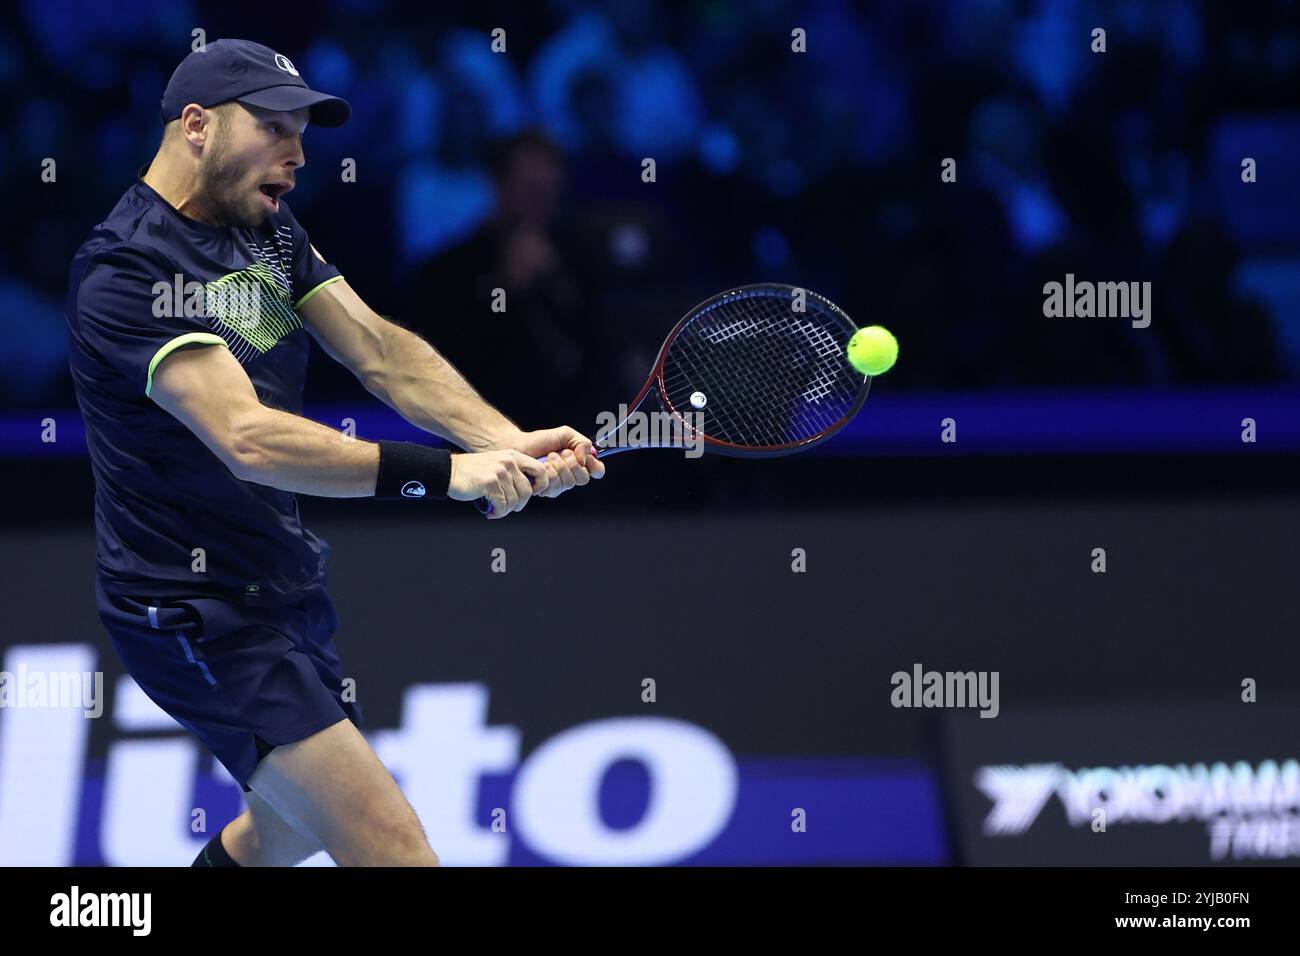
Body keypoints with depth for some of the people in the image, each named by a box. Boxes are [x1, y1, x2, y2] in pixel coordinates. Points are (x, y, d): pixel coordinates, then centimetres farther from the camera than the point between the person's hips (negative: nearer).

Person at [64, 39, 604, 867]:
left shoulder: (269, 232, 7)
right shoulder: (128, 271, -22)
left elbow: (382, 351, -3)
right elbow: (248, 439, -33)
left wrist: (505, 442, -21)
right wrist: (443, 474, -39)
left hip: (282, 581, 10)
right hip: (200, 609, -10)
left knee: (287, 830, 27)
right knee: (395, 850, -17)